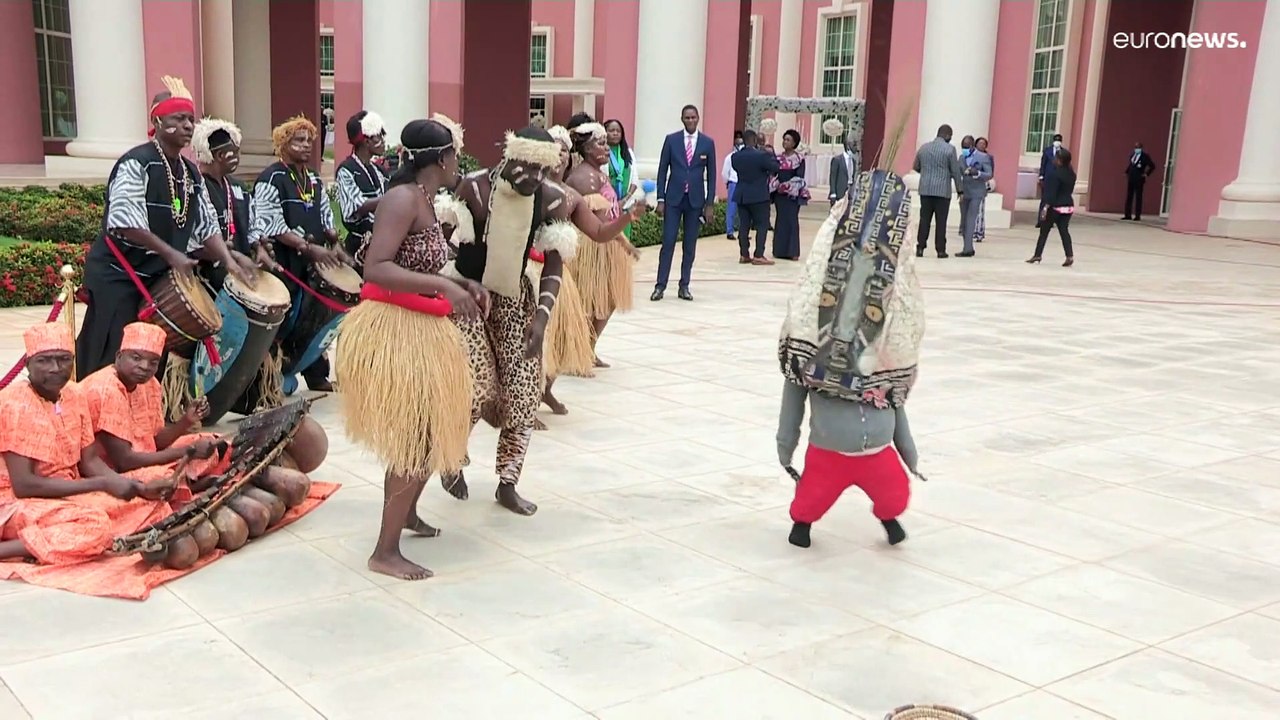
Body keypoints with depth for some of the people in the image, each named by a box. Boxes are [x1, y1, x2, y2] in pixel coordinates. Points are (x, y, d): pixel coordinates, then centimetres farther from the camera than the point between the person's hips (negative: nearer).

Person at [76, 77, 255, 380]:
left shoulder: (191, 172, 10)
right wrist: (171, 254, -23)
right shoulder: (136, 163, -14)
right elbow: (125, 222, -23)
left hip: (160, 276, 8)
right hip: (118, 275, -7)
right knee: (110, 358, -6)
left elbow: (207, 224, 9)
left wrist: (229, 260, -6)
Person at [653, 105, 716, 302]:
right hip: (674, 198, -1)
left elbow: (711, 175, 5)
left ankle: (684, 286, 12)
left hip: (695, 199, 1)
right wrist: (661, 199, -3)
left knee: (690, 245, 5)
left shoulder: (708, 143, 3)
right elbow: (663, 170, 3)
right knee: (668, 243, -4)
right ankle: (660, 286, -1)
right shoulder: (671, 139, 1)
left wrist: (710, 204, 0)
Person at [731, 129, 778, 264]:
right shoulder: (762, 155, -16)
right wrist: (771, 154, 6)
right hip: (759, 196, -5)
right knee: (762, 225, 2)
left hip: (741, 196, 5)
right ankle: (758, 256, -3)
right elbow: (775, 168, -8)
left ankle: (744, 254, 11)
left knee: (744, 225, 9)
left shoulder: (736, 156, -1)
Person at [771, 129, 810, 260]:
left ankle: (792, 251, -3)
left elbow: (800, 177, -9)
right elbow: (774, 174, 10)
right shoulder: (779, 158, 10)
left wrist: (788, 185, -20)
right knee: (780, 220, 5)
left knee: (791, 220, -6)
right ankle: (779, 250, 10)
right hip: (779, 192, 4)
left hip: (793, 193, -4)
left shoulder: (799, 158, -2)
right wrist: (774, 185, -8)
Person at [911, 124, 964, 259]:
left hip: (925, 189, 4)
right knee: (941, 221, 0)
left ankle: (920, 248, 4)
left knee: (924, 219, 7)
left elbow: (915, 167, 16)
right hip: (942, 190, -4)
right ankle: (940, 250, 2)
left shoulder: (923, 147, 7)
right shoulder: (949, 149, -6)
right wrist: (959, 188, 7)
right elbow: (955, 171, -4)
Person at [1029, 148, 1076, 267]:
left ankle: (1037, 255, 11)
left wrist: (1046, 207, -19)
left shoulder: (1055, 173, -17)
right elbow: (1071, 190, 14)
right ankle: (1069, 256, -6)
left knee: (1044, 231, 5)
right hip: (1069, 205, 7)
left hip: (1055, 207, -7)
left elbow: (1052, 192, -20)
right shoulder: (1071, 173, 7)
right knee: (1064, 231, 5)